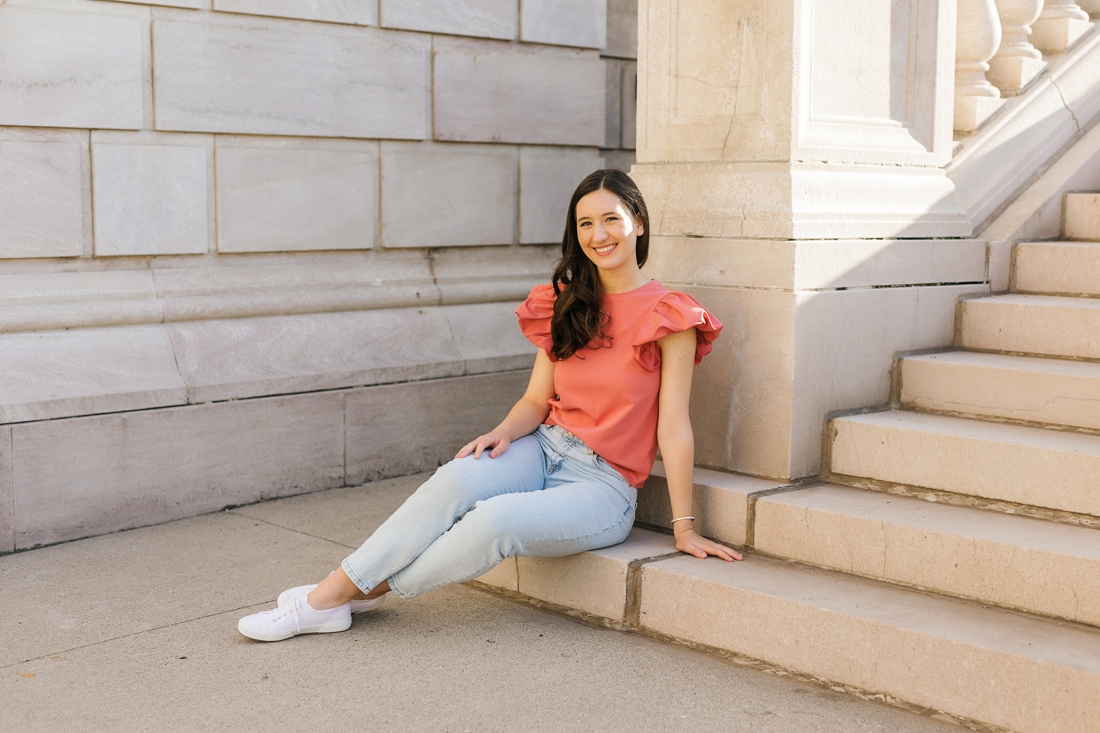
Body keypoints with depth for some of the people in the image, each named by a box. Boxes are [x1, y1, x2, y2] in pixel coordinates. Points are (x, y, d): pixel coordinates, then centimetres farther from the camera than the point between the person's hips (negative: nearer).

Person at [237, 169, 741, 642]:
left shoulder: (670, 318, -7)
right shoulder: (566, 304, 11)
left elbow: (673, 427, -8)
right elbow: (537, 399, 11)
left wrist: (684, 527, -7)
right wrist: (503, 433, -11)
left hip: (603, 484, -4)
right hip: (545, 449, 4)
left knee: (495, 520, -33)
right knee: (458, 478, -28)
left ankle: (367, 591, -16)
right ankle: (328, 594, -26)